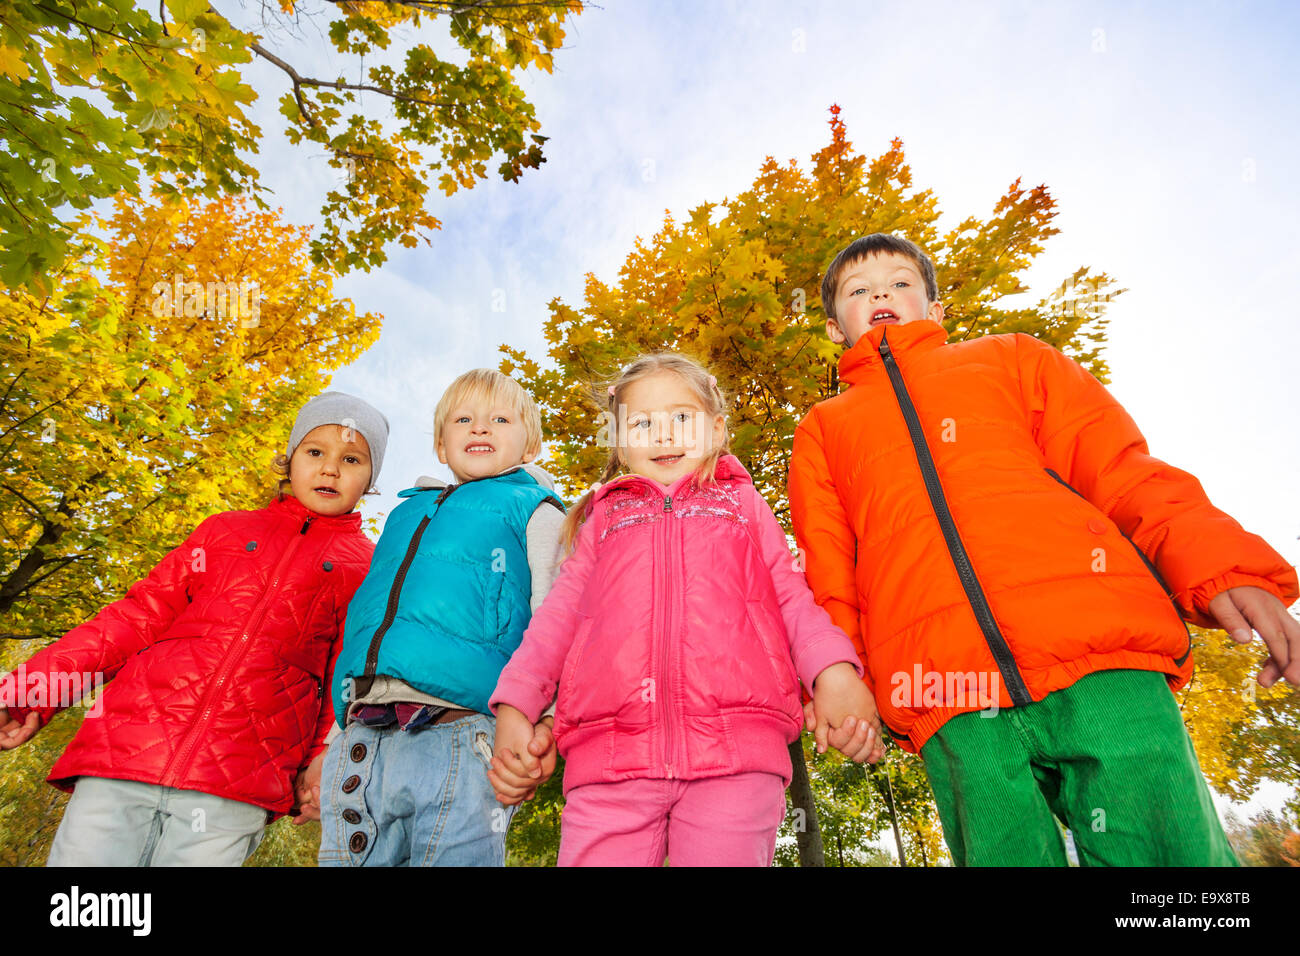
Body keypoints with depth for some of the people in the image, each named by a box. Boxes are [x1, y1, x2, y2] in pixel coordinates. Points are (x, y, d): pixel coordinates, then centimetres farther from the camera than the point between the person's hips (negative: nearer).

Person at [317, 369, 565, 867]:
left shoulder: (534, 511, 8)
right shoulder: (406, 514, 24)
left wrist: (545, 723, -18)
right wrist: (333, 744, 21)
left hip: (457, 737, -5)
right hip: (359, 746, 5)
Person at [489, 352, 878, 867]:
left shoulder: (744, 506, 23)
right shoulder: (604, 518, 25)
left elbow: (791, 597, 14)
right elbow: (559, 612, 18)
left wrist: (834, 670, -6)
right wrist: (515, 704, 4)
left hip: (737, 750, 0)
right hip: (609, 751, 1)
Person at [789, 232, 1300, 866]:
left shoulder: (1010, 358, 24)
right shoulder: (822, 428, 22)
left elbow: (1122, 471, 14)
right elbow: (828, 570, 14)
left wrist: (1224, 570, -2)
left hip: (1097, 649, 1)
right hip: (946, 697, 0)